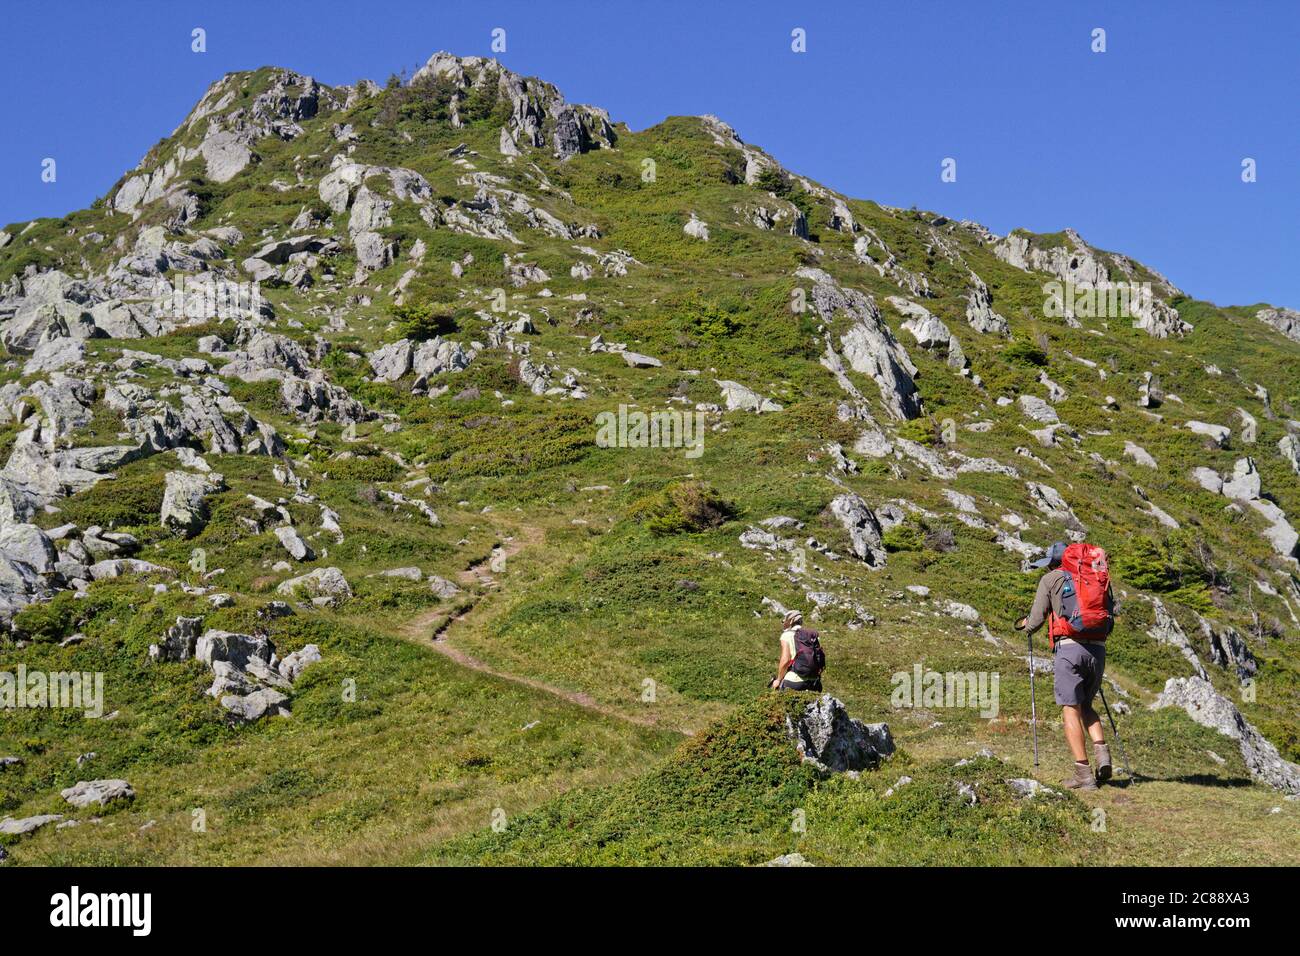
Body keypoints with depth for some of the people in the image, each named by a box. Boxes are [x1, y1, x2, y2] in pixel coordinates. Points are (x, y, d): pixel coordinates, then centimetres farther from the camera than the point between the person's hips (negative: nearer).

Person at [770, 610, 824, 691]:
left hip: (795, 681, -5)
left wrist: (778, 680, 0)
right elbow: (821, 659, 9)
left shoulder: (786, 635, -1)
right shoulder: (813, 635, 14)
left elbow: (785, 660, -11)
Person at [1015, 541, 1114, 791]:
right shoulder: (1098, 577, 19)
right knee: (1085, 706, 20)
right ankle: (1102, 751, -2)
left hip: (1069, 648, -5)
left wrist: (1026, 624, 29)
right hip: (1098, 648, 5)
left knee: (1071, 710, -1)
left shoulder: (1051, 578, 7)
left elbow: (1035, 621, 6)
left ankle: (1083, 773, -6)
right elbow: (1109, 612, 16)